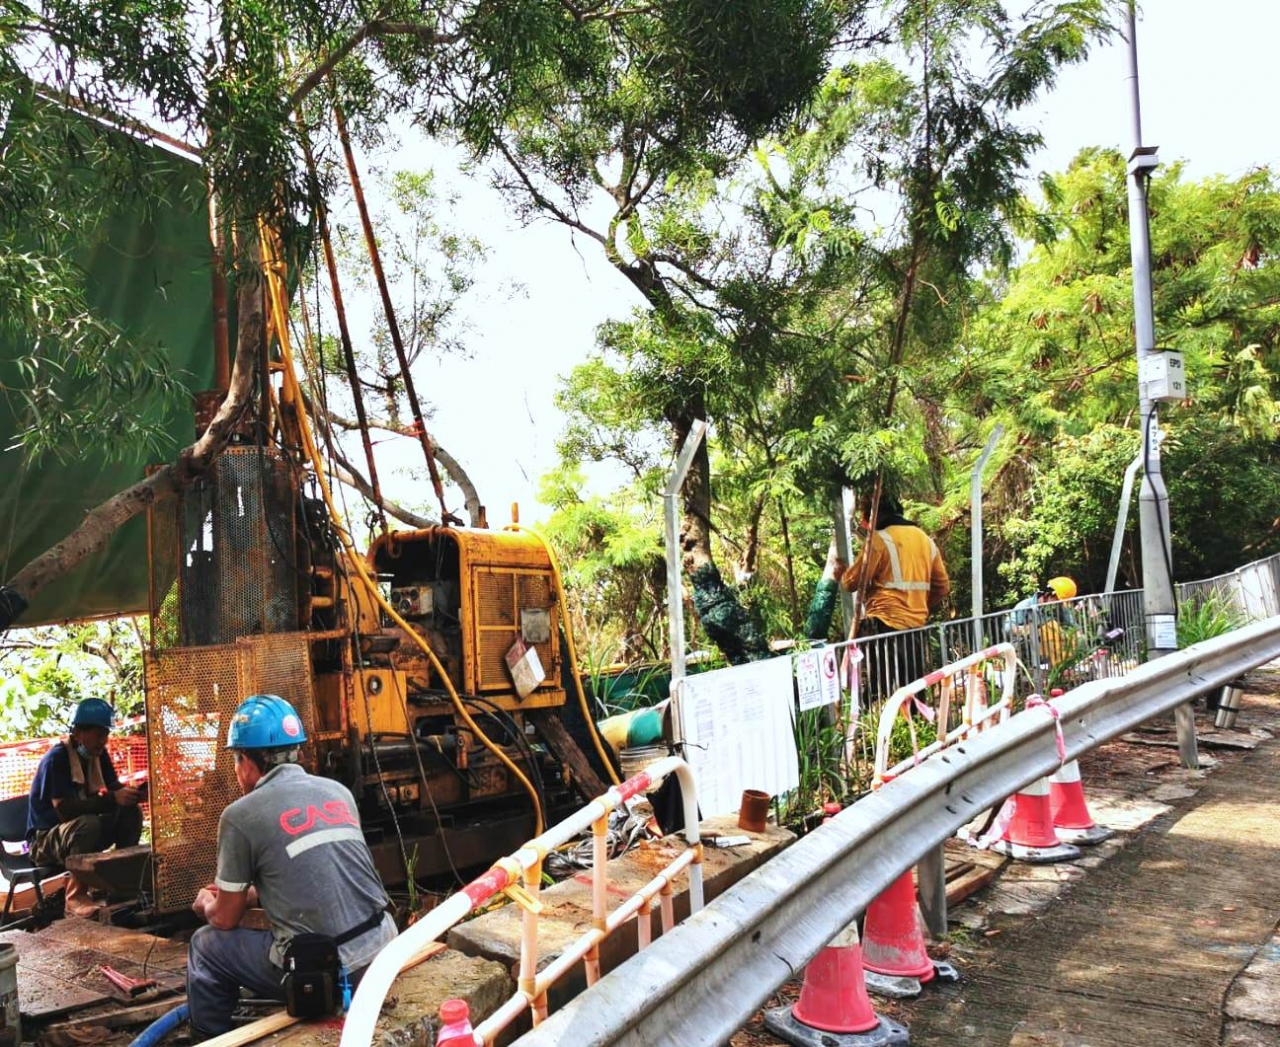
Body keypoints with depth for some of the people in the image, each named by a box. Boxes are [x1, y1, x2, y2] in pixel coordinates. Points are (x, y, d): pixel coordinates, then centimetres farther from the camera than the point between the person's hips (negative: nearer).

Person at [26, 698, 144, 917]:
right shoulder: (56, 759, -23)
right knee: (88, 824, -37)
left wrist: (130, 793, -22)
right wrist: (112, 799, -36)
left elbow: (114, 787, 2)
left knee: (132, 812, -14)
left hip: (80, 831, 7)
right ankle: (76, 896, -27)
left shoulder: (98, 754, 0)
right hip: (46, 839, -7)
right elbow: (64, 809, -31)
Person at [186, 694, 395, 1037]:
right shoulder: (338, 791, 12)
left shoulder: (241, 814, -5)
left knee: (206, 946, 17)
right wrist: (239, 892, 35)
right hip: (382, 950, 6)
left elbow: (226, 920, 6)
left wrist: (207, 904, 29)